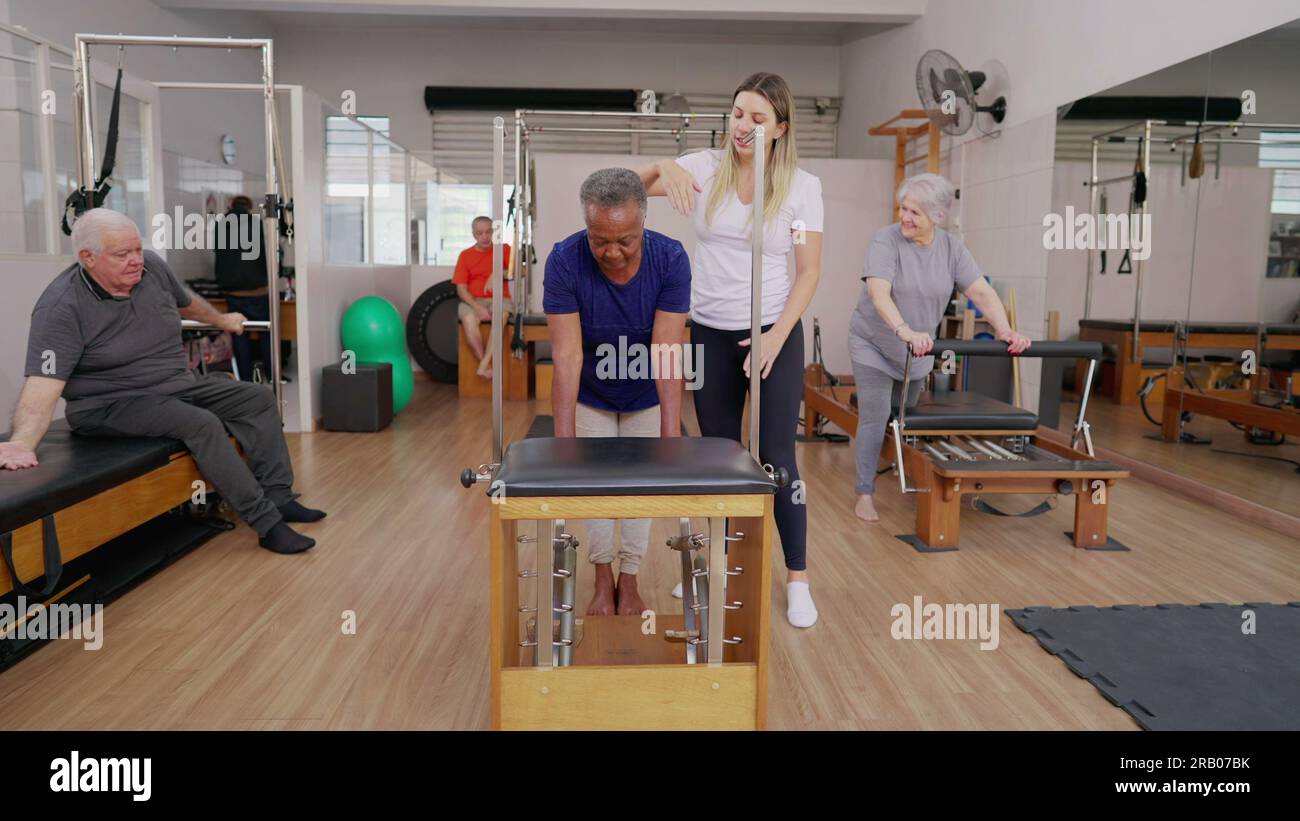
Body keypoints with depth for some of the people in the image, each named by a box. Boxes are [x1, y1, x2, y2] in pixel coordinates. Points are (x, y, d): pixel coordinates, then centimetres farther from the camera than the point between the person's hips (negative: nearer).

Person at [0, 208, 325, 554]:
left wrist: (222, 320, 36)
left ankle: (278, 498, -1)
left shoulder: (151, 266, -4)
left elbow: (185, 302, 19)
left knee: (258, 398, 1)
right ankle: (267, 523, -24)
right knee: (201, 423, -30)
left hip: (178, 384, 8)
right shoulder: (61, 308, -23)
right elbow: (43, 384, -31)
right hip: (112, 405, -8)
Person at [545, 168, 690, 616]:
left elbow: (667, 353, -34)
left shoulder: (671, 259, -30)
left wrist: (671, 435, -42)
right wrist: (565, 437, -42)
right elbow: (567, 355, -35)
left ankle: (629, 583, 24)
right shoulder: (564, 261, -31)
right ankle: (603, 580, 26)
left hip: (646, 394, 0)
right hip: (590, 394, 0)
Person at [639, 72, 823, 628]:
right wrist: (664, 167, -25)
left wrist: (775, 338, -14)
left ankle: (797, 579, 12)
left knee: (776, 457, -2)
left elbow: (808, 272, -4)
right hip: (709, 333, 2)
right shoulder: (705, 167, -1)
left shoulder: (801, 185, -4)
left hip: (773, 332, -2)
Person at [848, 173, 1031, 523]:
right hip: (873, 346, -4)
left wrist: (1005, 331, -26)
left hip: (917, 352, 4)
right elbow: (879, 293, -33)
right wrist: (905, 331, -49)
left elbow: (982, 292, -9)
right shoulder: (887, 240, -19)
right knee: (875, 419, -9)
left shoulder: (952, 248, -5)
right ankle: (865, 493, -1)